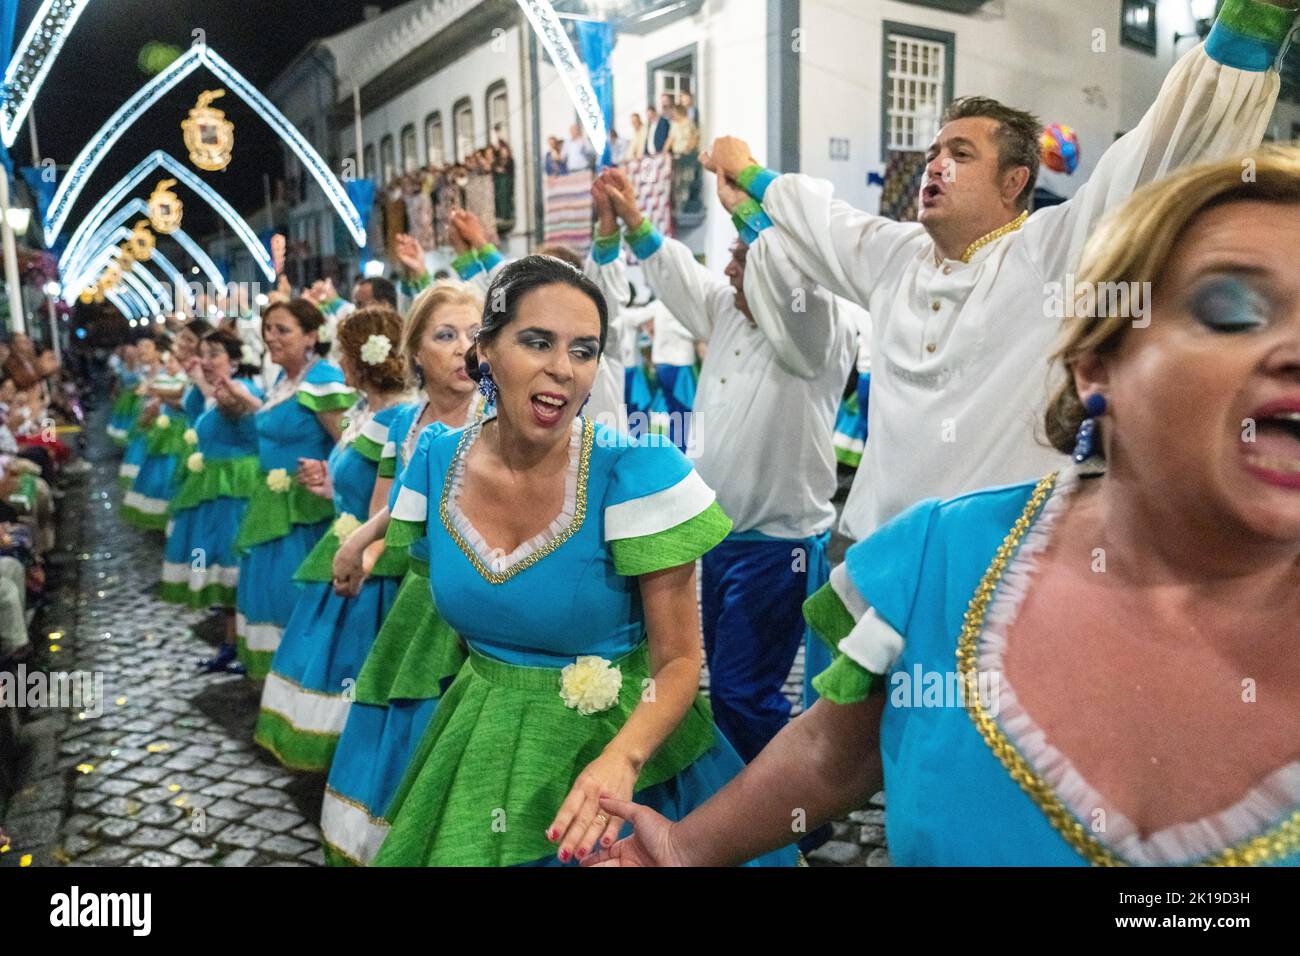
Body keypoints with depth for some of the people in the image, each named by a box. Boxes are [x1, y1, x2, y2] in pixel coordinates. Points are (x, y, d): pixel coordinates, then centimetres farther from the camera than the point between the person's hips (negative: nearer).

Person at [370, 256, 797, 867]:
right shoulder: (435, 462, -9)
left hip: (614, 739, -4)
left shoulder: (638, 473, -22)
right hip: (479, 745, 4)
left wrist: (621, 760, -32)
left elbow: (678, 660, -19)